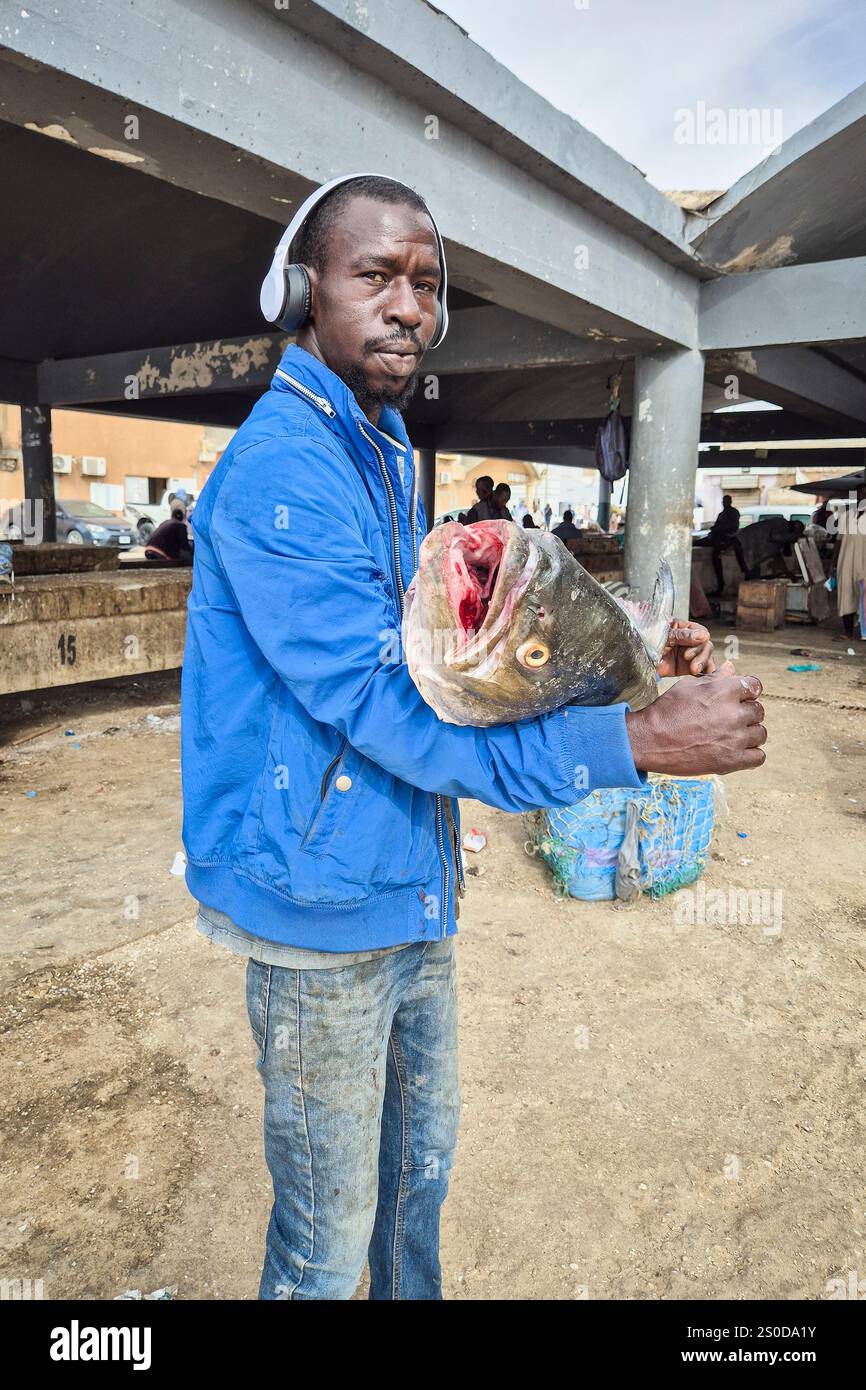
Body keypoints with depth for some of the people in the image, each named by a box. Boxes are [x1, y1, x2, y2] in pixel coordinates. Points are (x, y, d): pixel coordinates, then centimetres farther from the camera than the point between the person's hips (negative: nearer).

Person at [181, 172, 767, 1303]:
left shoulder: (389, 458, 11)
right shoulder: (279, 468, -20)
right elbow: (381, 701, -27)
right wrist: (635, 742, -29)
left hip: (413, 891, 9)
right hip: (323, 906, -9)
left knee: (421, 1162, 27)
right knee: (327, 1234, 11)